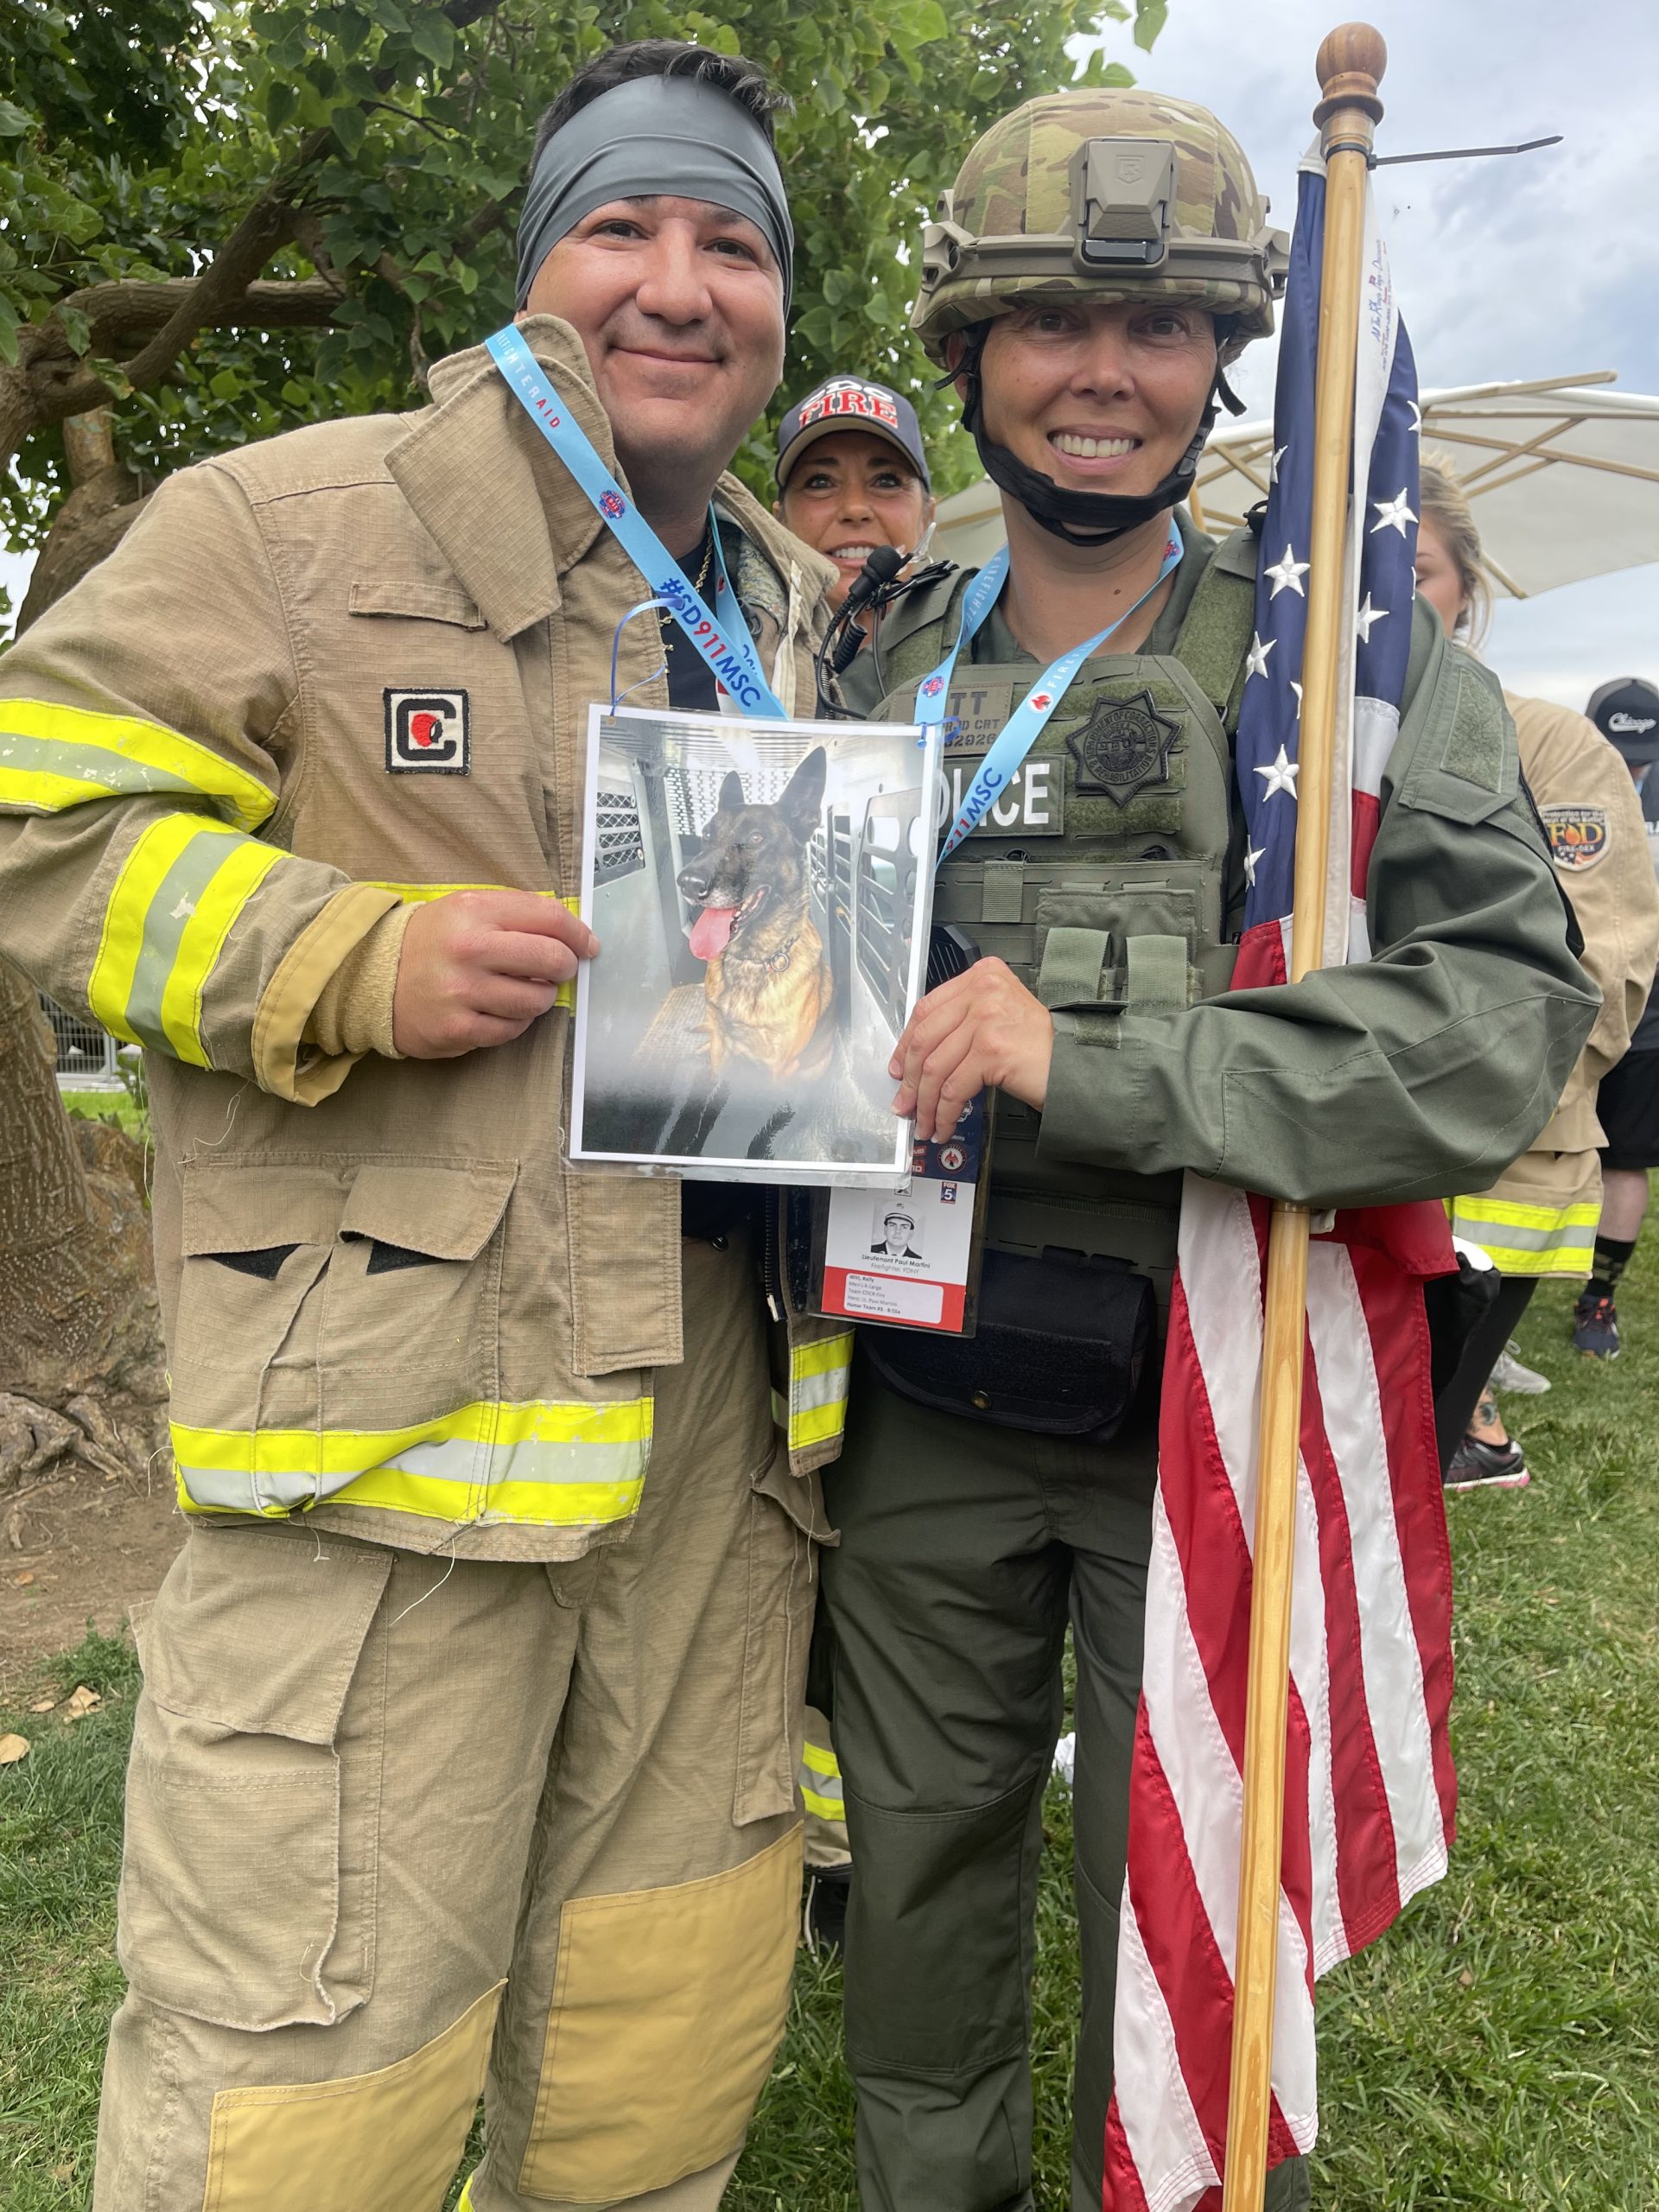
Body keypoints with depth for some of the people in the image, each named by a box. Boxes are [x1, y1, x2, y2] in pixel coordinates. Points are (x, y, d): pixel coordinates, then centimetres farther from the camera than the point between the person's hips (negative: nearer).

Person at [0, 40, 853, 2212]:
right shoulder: (298, 519, -1)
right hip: (390, 1376, -5)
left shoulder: (816, 616, 17)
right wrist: (356, 961, -17)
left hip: (726, 1382, 6)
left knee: (669, 2018, 19)